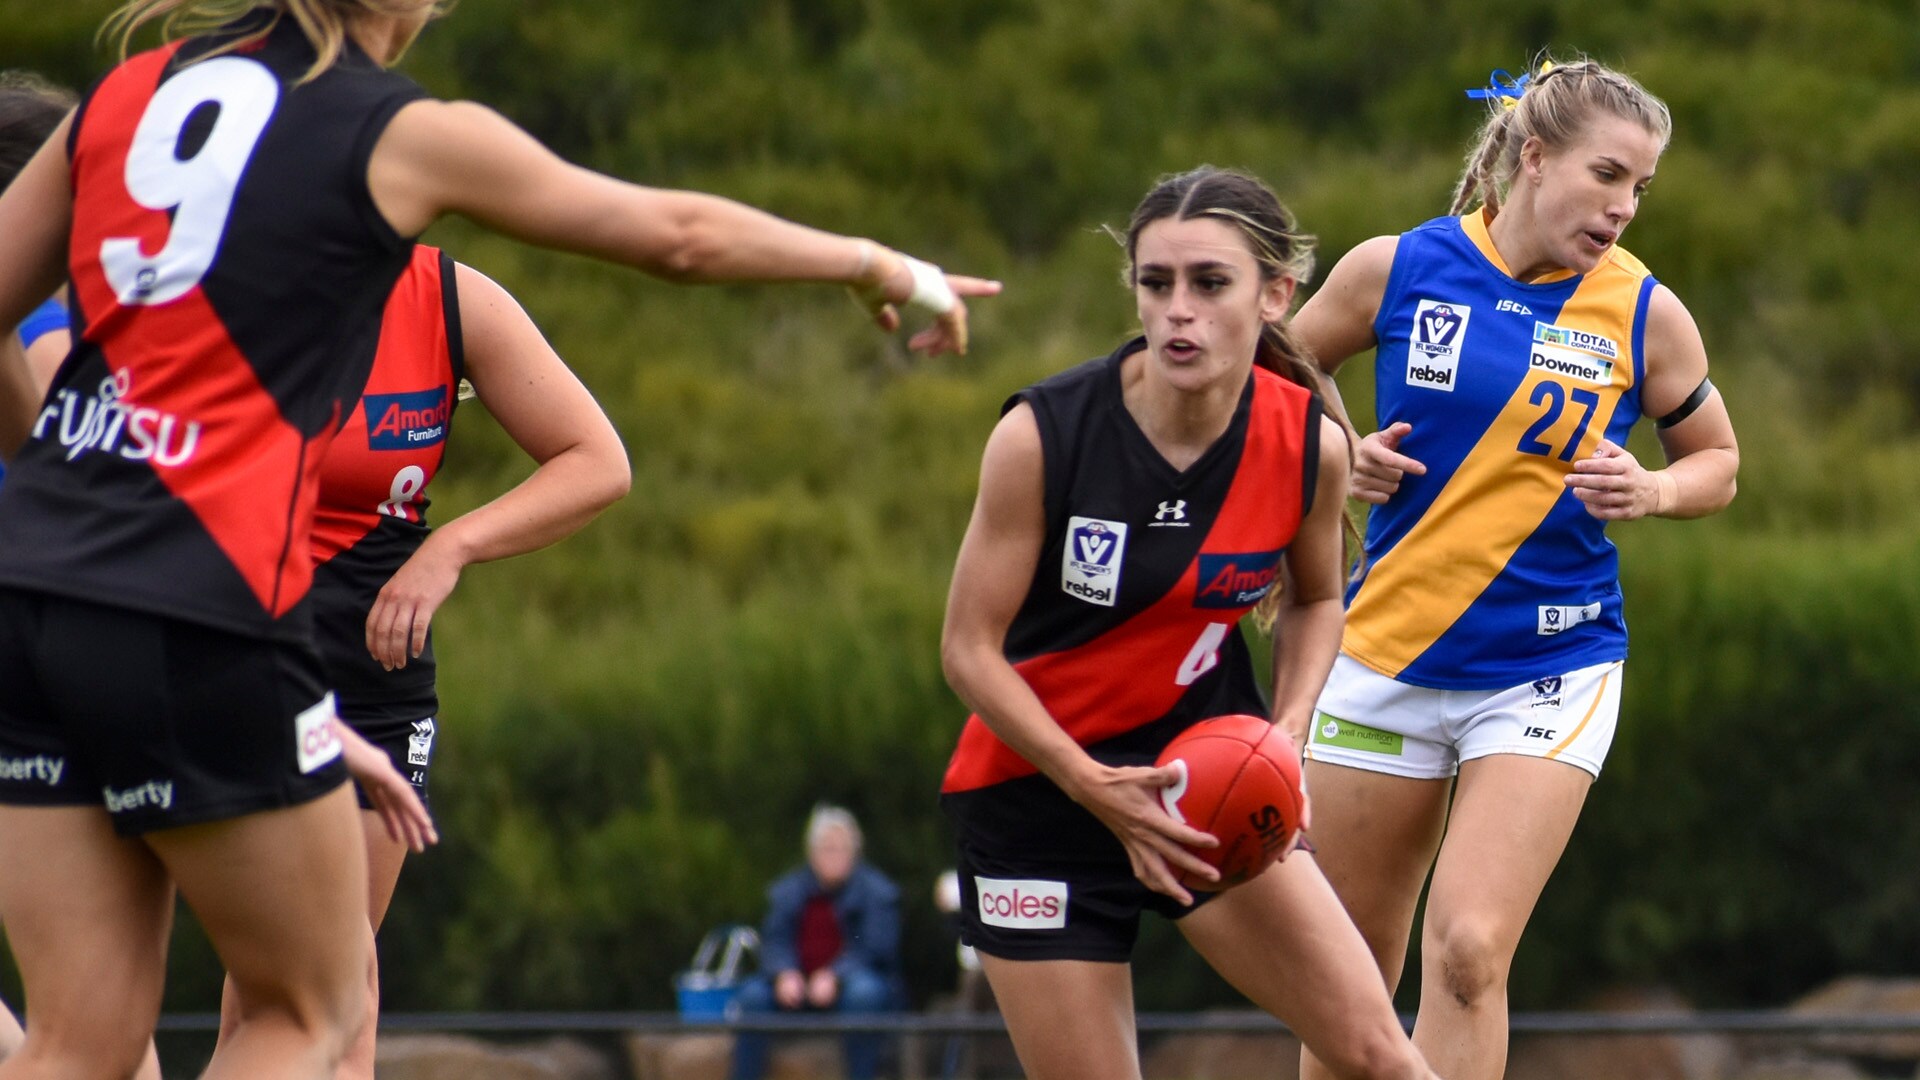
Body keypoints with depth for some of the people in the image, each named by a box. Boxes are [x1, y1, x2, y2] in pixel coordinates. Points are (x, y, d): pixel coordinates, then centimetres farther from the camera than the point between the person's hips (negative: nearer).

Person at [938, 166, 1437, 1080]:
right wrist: (1096, 790, -25)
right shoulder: (1042, 435, -20)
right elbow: (970, 648, -14)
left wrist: (1288, 728, -9)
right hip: (1036, 787, -3)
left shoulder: (1311, 446, -11)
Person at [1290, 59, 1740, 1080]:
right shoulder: (1396, 269, -4)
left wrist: (1649, 491, -9)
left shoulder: (1645, 315, -3)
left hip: (1549, 676, -1)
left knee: (1467, 951, -18)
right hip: (1386, 654, 1)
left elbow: (1716, 460, 12)